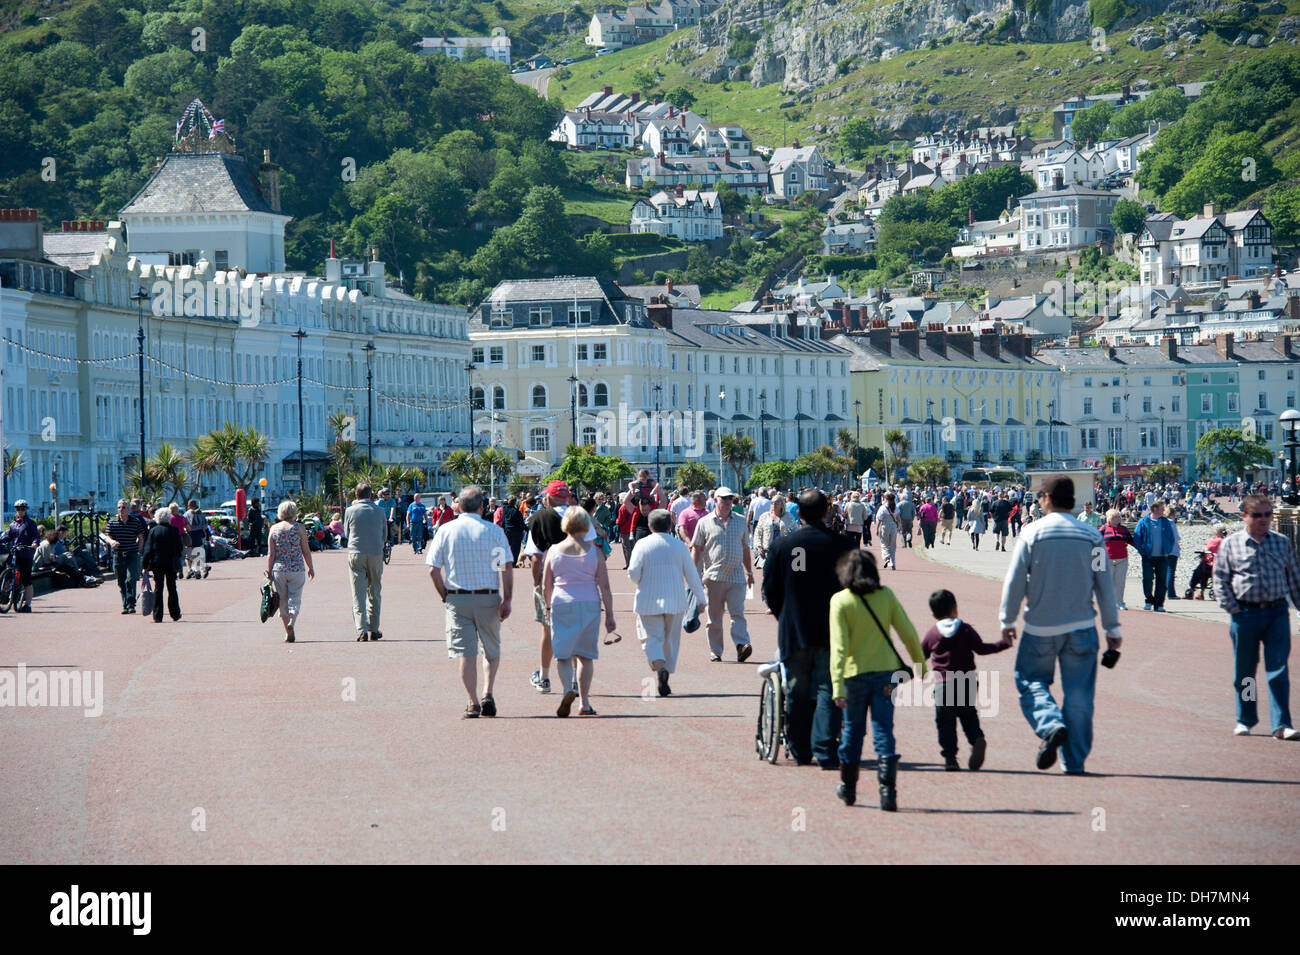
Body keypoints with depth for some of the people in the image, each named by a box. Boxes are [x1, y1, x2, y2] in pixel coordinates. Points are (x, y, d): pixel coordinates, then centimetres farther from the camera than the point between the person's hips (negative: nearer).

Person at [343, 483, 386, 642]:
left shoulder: (351, 511, -3)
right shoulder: (379, 511, 1)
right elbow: (385, 534, 10)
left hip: (356, 554, -1)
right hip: (376, 554, 1)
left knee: (358, 593, -1)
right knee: (374, 592, 13)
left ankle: (361, 630, -12)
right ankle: (373, 630, 17)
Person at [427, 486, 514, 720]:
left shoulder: (446, 531, 1)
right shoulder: (494, 531, -1)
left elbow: (433, 570, -2)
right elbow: (507, 567, -8)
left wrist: (445, 596, 9)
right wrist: (507, 600, -4)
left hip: (456, 598, 0)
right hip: (488, 598, 0)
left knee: (466, 653, 3)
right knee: (492, 651, 15)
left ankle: (473, 704, 0)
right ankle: (488, 694, -1)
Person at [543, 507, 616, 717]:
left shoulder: (554, 551, 3)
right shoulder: (594, 551, 1)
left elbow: (545, 587, 7)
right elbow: (604, 586, 0)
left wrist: (549, 607, 23)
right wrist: (610, 615, 5)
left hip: (561, 605, 0)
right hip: (589, 605, 0)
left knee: (562, 654, 4)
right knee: (586, 655, 9)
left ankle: (568, 689, -23)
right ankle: (585, 702, 8)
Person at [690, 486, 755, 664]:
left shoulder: (740, 521, 12)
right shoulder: (704, 523, 5)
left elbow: (745, 548, 20)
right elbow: (696, 549, 5)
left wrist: (749, 571, 18)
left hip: (737, 576, 1)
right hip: (713, 576, -1)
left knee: (737, 612, -12)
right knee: (714, 616, 4)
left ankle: (741, 645, -20)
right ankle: (715, 651, 11)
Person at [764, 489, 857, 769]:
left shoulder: (782, 545, -3)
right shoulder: (842, 545, -5)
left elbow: (769, 589, 2)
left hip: (793, 630, 1)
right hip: (832, 630, -1)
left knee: (797, 693, 11)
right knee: (827, 691, 0)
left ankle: (800, 752, 17)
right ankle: (825, 752, -9)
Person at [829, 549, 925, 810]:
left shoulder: (840, 600, -7)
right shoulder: (885, 595, -1)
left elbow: (839, 645, -14)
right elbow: (908, 634, 1)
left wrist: (838, 684, -17)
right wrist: (921, 666, 13)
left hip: (855, 674, -1)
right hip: (886, 672, 1)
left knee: (852, 730, 14)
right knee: (883, 730, 1)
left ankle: (848, 788, 26)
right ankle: (887, 790, -12)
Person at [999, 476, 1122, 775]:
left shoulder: (1032, 533, -6)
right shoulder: (1091, 537, 1)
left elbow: (1014, 580, -6)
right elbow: (1105, 585, 4)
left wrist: (1007, 620, 4)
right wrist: (1113, 628, 10)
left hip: (1040, 627, -2)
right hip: (1081, 627, 2)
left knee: (1031, 681, 13)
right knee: (1079, 695, 6)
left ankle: (1050, 726, -13)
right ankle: (1075, 760, 6)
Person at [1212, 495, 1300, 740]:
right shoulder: (1230, 544, 2)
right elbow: (1220, 578, 3)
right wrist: (1231, 607, -5)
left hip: (1277, 612, 1)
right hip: (1245, 614, -1)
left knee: (1278, 669, -7)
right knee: (1244, 671, 8)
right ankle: (1245, 720, 23)